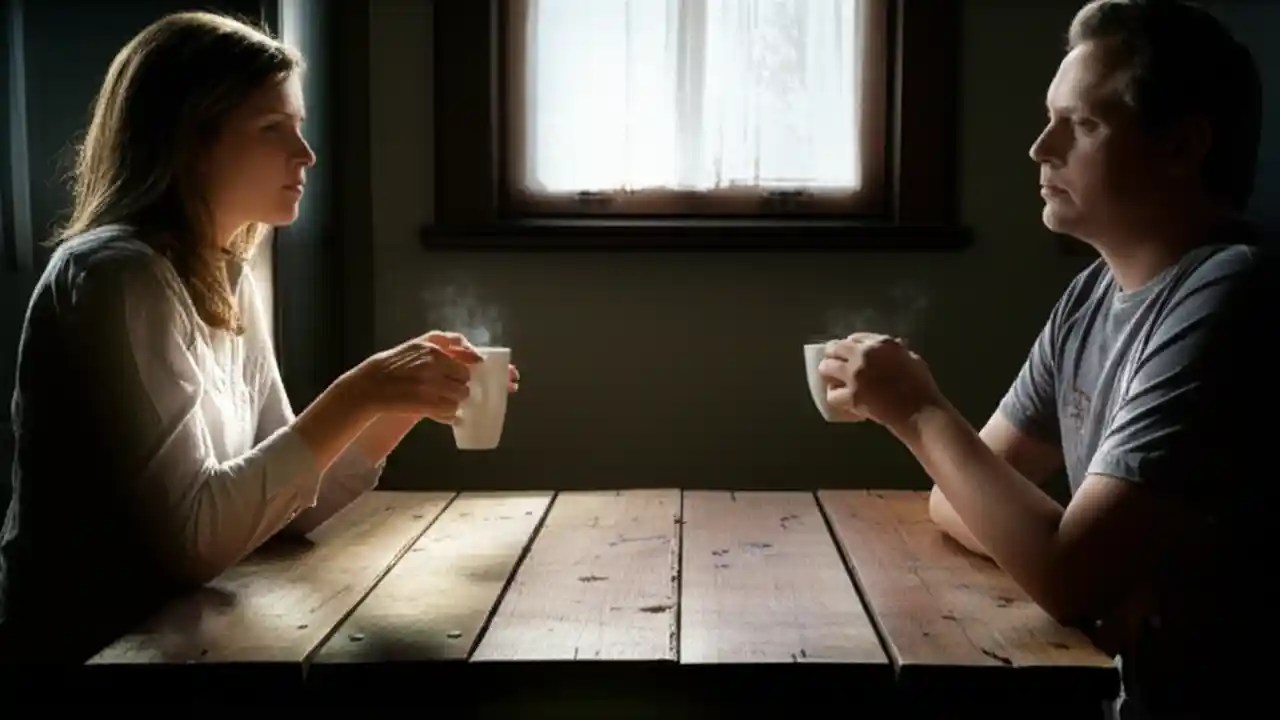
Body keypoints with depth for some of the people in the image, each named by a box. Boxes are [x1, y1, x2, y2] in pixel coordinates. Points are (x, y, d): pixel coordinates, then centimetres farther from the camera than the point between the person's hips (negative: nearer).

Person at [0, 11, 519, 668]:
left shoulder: (227, 282, 6)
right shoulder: (115, 277, -18)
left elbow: (283, 504, 5)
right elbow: (191, 535, -23)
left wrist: (400, 407, -7)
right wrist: (356, 398, -25)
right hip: (92, 648, -7)